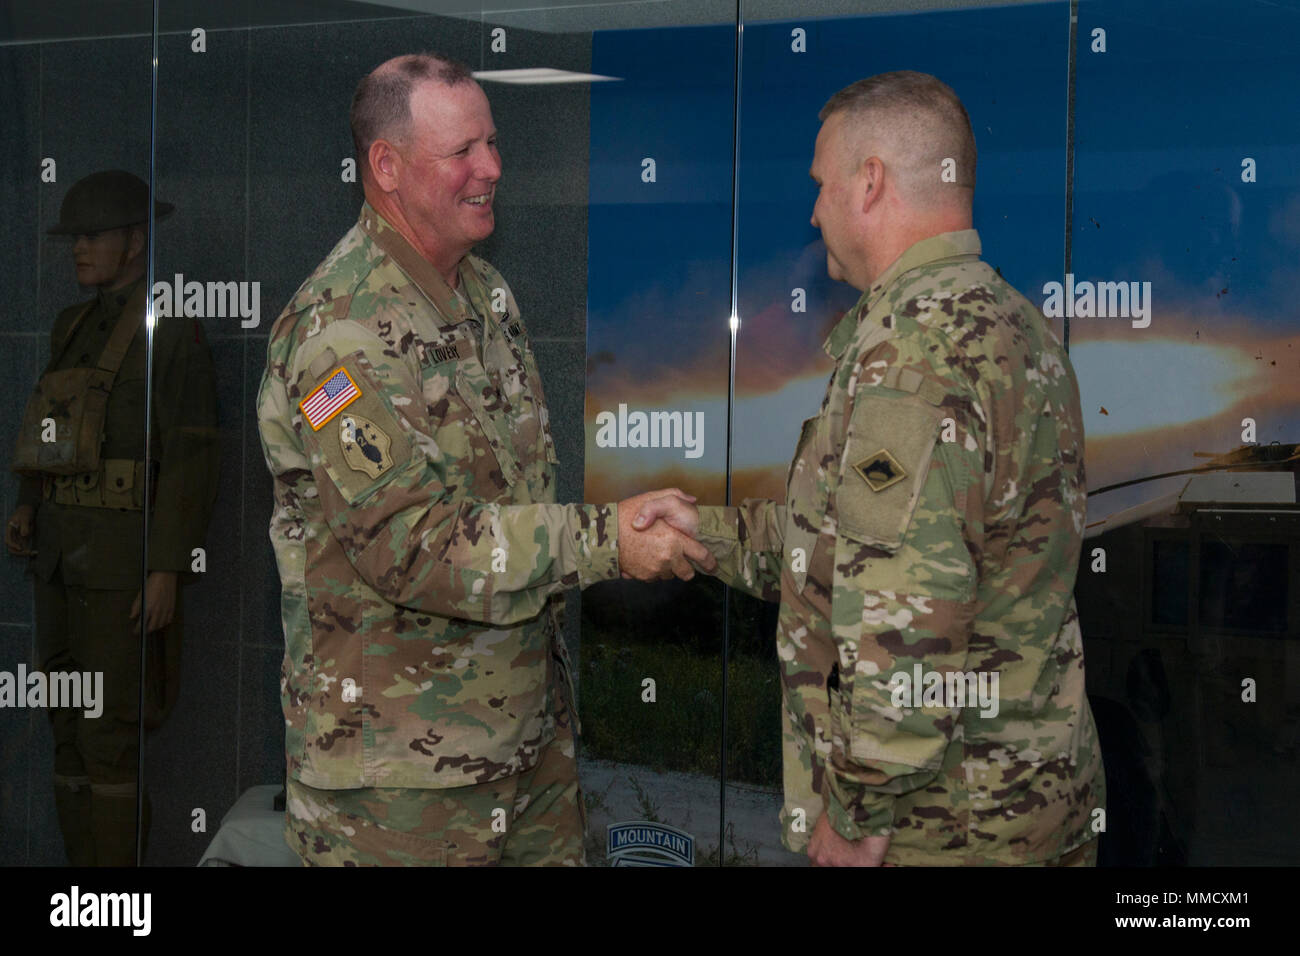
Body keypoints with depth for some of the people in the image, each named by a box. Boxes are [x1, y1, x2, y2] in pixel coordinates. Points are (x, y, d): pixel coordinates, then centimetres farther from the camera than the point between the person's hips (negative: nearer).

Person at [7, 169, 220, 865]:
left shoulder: (174, 331, -10)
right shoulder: (75, 329, 15)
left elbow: (192, 456, -15)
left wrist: (167, 571, -19)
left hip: (128, 552, -8)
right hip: (64, 548, 8)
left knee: (109, 730, -7)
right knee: (70, 724, 10)